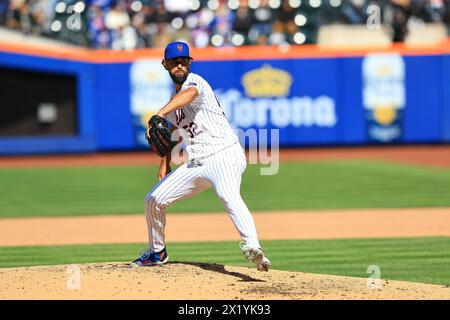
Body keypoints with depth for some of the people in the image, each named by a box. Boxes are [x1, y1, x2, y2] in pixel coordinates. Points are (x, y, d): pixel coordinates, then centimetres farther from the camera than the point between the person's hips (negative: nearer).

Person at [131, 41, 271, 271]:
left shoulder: (195, 82, -6)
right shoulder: (174, 99, 20)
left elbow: (189, 93, -32)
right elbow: (172, 131, 33)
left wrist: (160, 114, -48)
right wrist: (164, 164, 19)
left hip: (224, 155, -8)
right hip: (196, 164, 9)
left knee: (228, 194, -37)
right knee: (154, 200, 9)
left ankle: (252, 247, -54)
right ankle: (157, 252, 30)